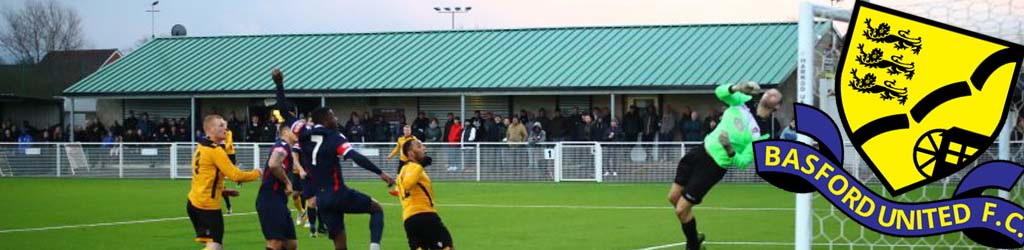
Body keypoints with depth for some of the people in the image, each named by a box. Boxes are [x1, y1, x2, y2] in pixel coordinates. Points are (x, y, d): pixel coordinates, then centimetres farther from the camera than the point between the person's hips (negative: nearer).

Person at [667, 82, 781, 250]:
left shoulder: (762, 134, -17)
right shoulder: (745, 101, -2)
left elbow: (743, 162, -16)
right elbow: (720, 92, -12)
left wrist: (729, 150, -35)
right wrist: (737, 87, -31)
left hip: (715, 165, -6)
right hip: (703, 149, 6)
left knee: (681, 209, -6)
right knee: (673, 197, 13)